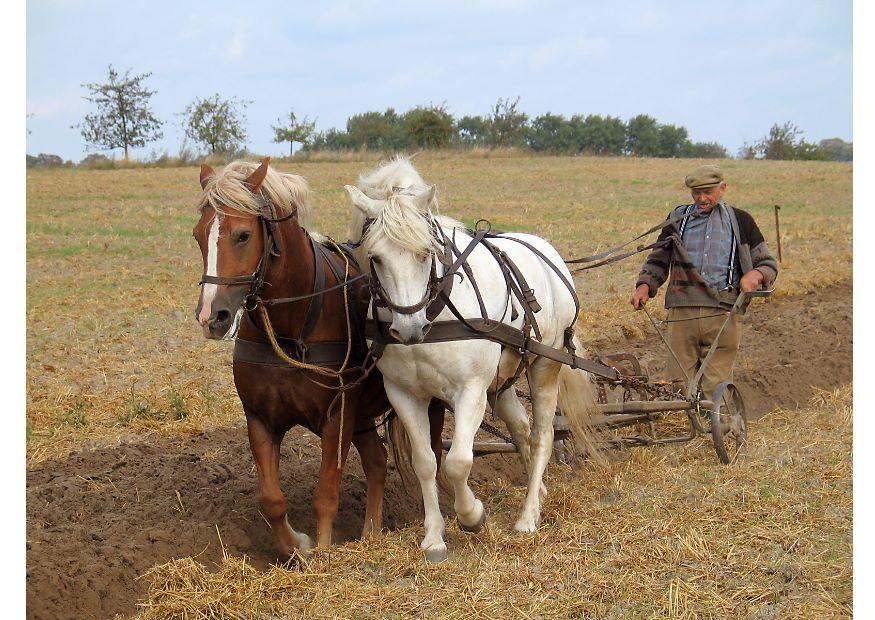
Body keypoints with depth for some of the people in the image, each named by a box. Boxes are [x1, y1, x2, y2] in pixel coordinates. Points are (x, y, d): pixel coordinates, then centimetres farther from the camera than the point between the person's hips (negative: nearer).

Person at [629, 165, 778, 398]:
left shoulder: (740, 221, 12)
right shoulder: (678, 218, 15)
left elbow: (768, 264, 15)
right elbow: (658, 260, 22)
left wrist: (756, 274, -8)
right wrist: (645, 285, 3)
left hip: (723, 314, -1)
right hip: (682, 314, 1)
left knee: (716, 387, -6)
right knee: (680, 383, -2)